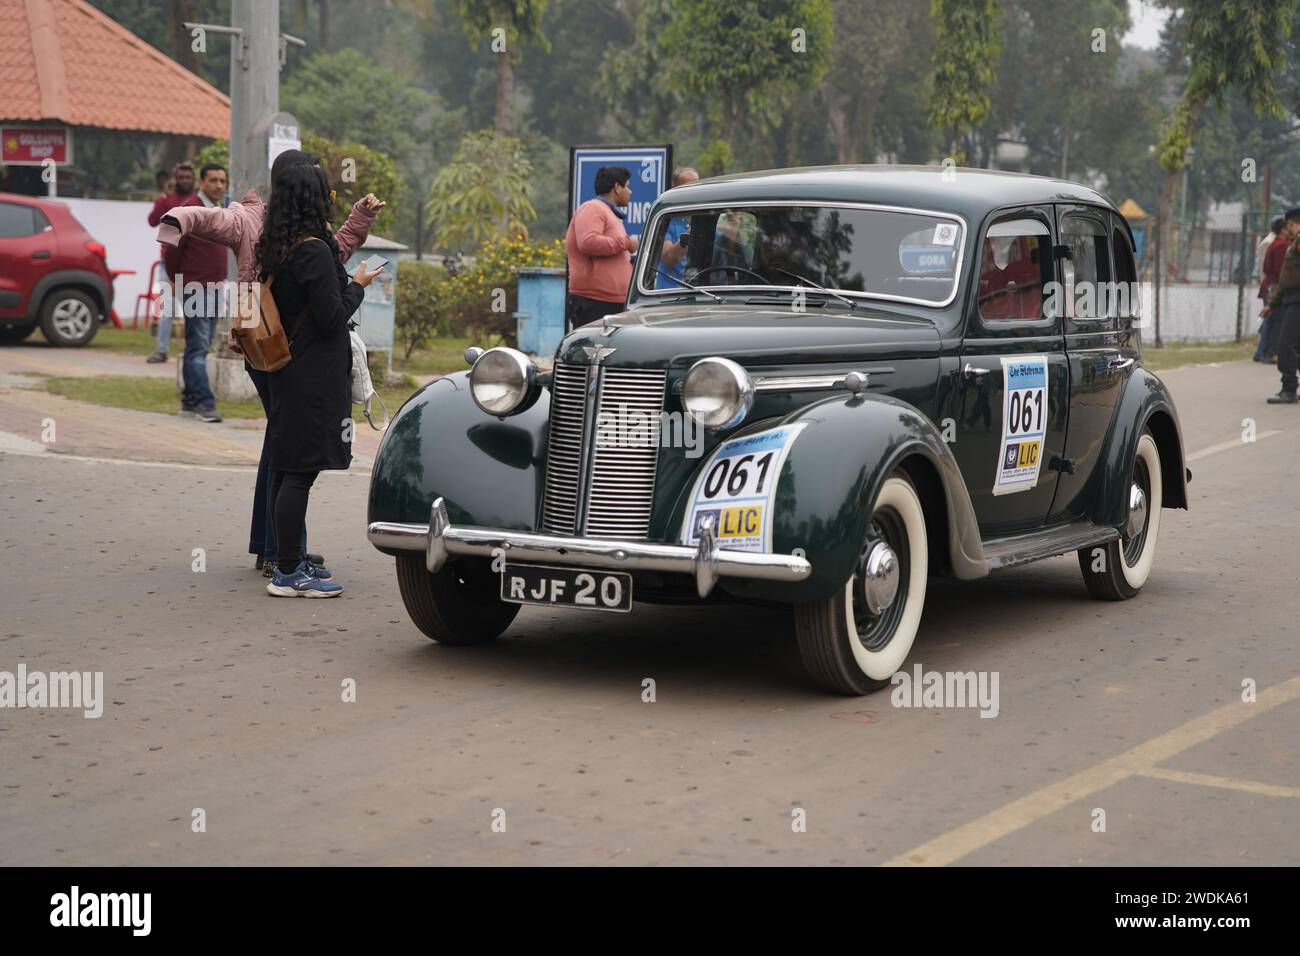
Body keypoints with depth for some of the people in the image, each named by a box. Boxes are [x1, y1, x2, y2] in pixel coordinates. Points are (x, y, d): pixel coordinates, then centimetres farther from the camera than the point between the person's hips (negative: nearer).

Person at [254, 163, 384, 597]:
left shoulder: (276, 250, 11)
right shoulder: (314, 250, -16)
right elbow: (331, 317, -17)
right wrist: (357, 285, -2)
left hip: (286, 372, 10)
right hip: (314, 376, -10)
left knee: (287, 470, 13)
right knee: (300, 471, -7)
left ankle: (289, 562, 20)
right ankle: (289, 574, -5)